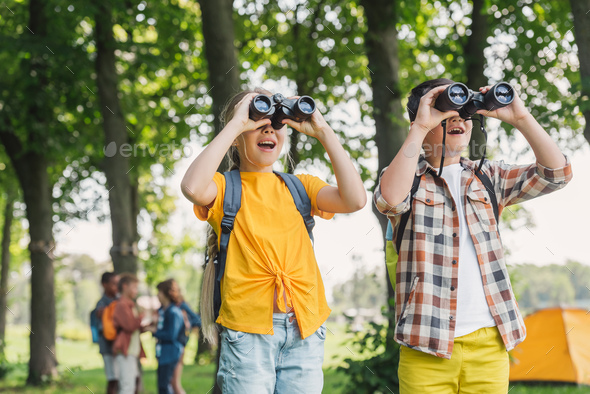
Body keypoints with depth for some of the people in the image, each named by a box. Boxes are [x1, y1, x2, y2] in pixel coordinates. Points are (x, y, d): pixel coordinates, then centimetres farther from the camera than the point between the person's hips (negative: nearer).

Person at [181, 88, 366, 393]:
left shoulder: (299, 186, 15)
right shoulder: (225, 188, 5)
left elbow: (355, 199, -2)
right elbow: (193, 187, -20)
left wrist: (323, 132, -2)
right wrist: (235, 124, -13)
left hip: (305, 329, 3)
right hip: (247, 330, -3)